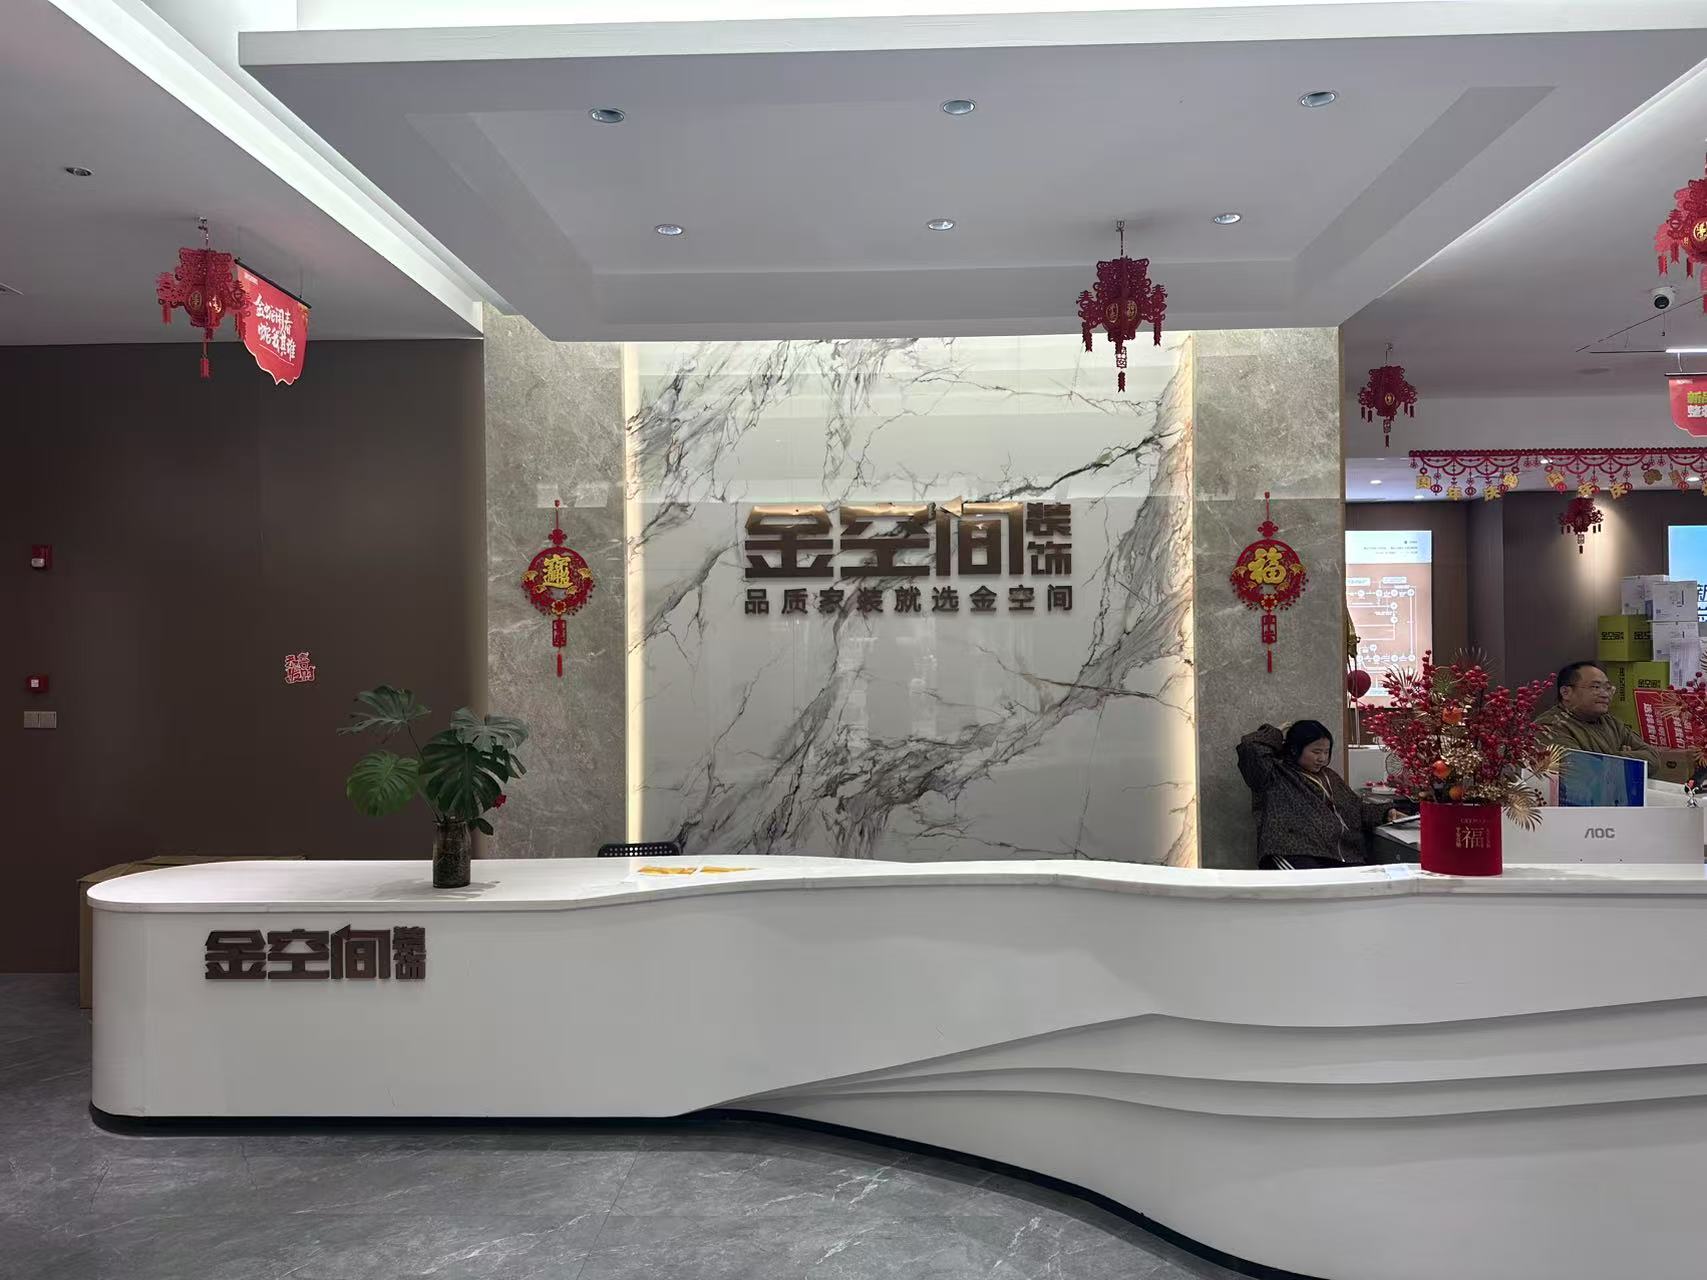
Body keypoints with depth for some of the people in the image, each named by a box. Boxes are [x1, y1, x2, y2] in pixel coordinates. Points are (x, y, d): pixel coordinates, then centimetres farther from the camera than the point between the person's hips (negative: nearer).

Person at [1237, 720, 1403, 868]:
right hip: (1295, 853, -6)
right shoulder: (1276, 776, 8)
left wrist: (1385, 812, 19)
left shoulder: (1329, 777, 31)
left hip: (1343, 854, 6)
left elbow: (1356, 807, 36)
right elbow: (1250, 748, -8)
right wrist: (1276, 735, 11)